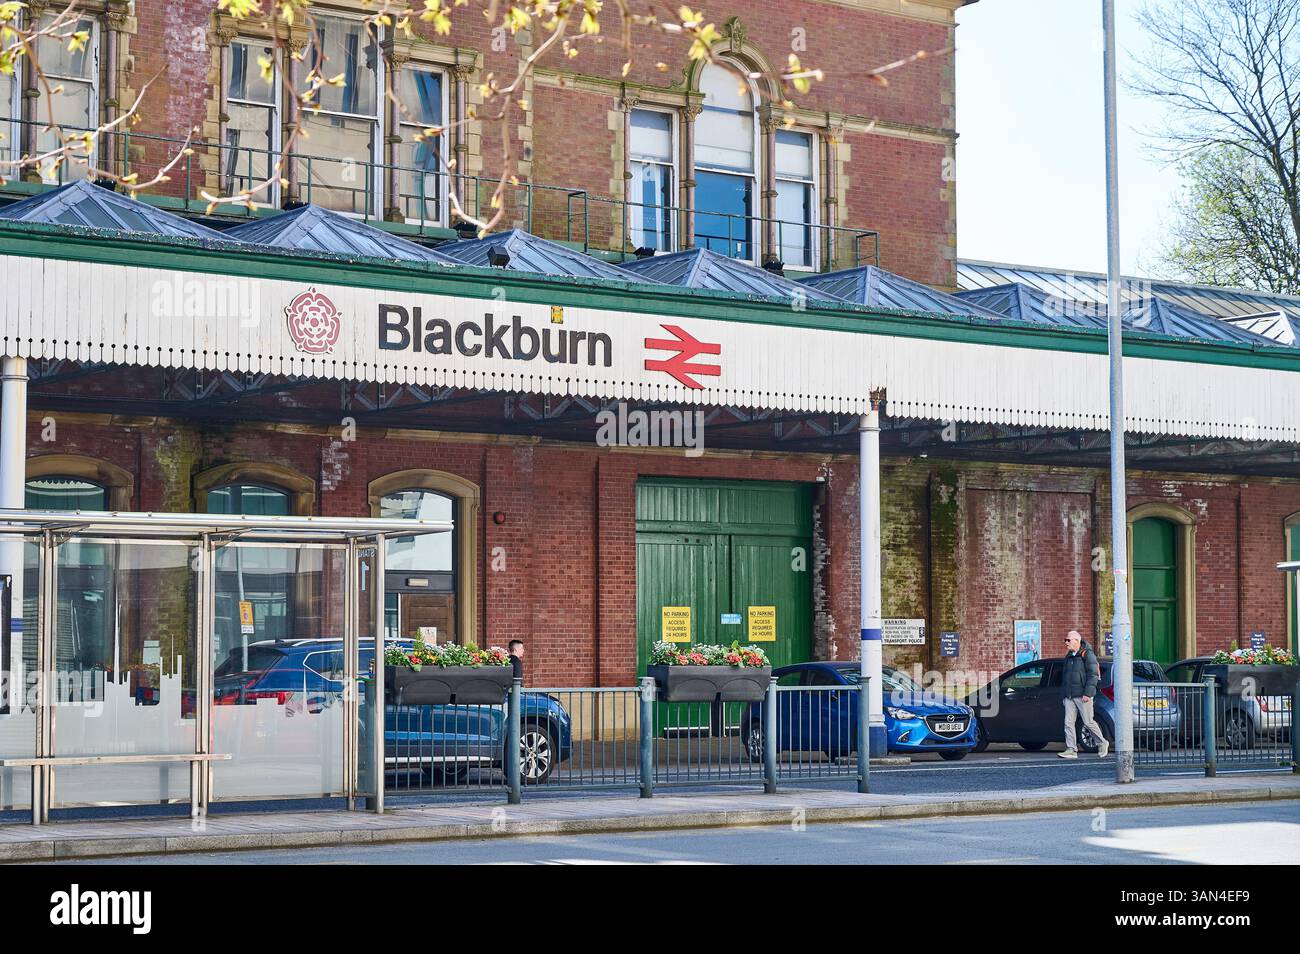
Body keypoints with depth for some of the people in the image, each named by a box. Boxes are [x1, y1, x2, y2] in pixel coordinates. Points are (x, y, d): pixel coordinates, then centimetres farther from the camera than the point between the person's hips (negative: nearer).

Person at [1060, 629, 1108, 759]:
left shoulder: (1087, 655, -7)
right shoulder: (1069, 657, 18)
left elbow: (1093, 675, -13)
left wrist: (1087, 694, -19)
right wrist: (1064, 694, 19)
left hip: (1083, 696, -7)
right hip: (1070, 697, 7)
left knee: (1088, 722, -3)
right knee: (1068, 723, -2)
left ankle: (1102, 744, 15)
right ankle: (1071, 750, -2)